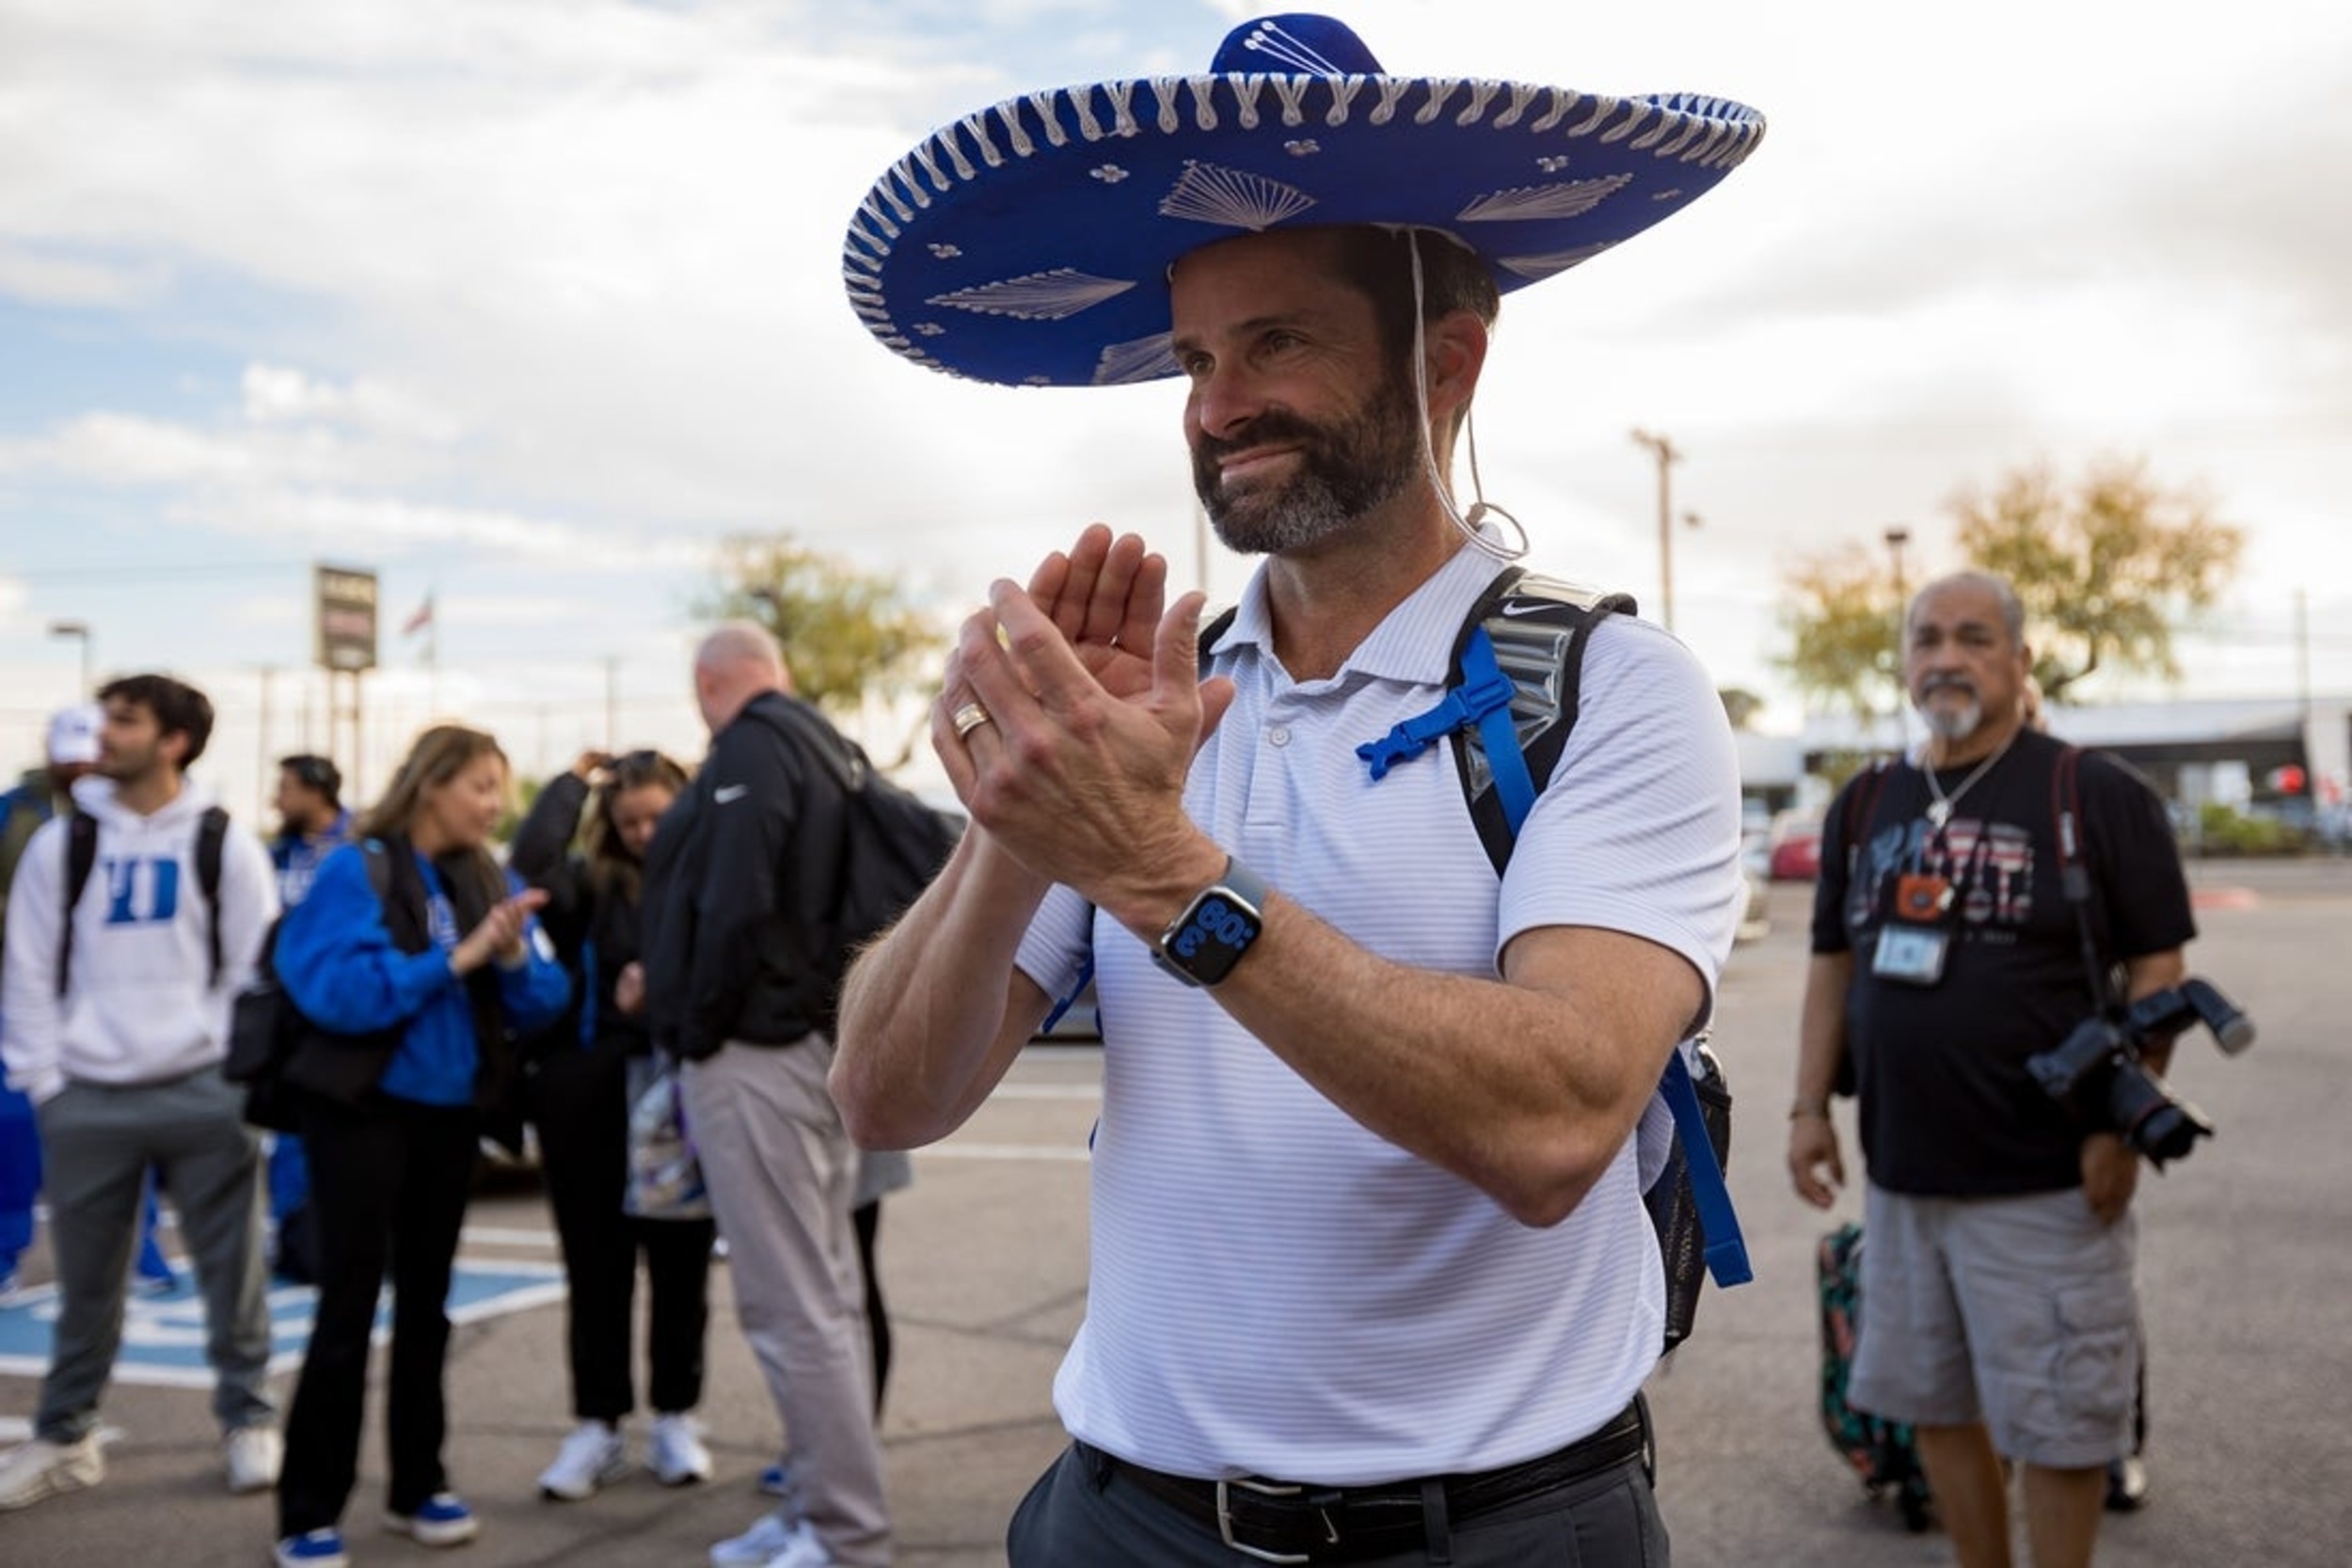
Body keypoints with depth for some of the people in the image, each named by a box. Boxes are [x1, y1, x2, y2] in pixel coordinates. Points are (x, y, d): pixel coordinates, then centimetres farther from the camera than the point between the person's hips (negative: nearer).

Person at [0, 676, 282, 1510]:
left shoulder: (225, 844, 0)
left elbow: (257, 970, 1)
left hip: (203, 1091, -1)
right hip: (89, 1096, 1)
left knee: (231, 1269, 5)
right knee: (86, 1281, 9)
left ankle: (247, 1422, 19)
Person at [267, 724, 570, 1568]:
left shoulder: (493, 881, 4)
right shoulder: (356, 870, -11)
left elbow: (546, 1000, 2)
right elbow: (334, 989, -23)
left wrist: (514, 958, -18)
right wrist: (451, 961, -23)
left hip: (451, 1110, 6)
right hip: (365, 1108, -5)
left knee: (425, 1299, 14)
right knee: (350, 1301, -4)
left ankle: (417, 1484, 25)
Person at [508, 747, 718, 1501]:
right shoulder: (591, 884, 4)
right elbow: (529, 866, -15)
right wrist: (574, 780, -3)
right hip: (591, 1100, 1)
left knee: (680, 1265, 9)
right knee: (597, 1267, 9)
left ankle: (675, 1419, 24)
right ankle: (598, 1425, 22)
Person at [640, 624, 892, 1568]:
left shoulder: (750, 747, -11)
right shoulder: (822, 743, 18)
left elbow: (735, 906, -21)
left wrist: (696, 1031, -10)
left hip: (755, 1054, -10)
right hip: (821, 1043, 10)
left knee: (791, 1305, -6)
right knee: (824, 1295, 14)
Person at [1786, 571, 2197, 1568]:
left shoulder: (2095, 796, -7)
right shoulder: (1865, 806, 9)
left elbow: (2156, 965, -7)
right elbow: (1834, 963, 14)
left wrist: (2123, 1125, -14)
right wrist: (1809, 1107, 7)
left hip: (2045, 1185, -5)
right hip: (1900, 1177, 6)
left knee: (2055, 1422, 4)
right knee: (1937, 1404, 16)